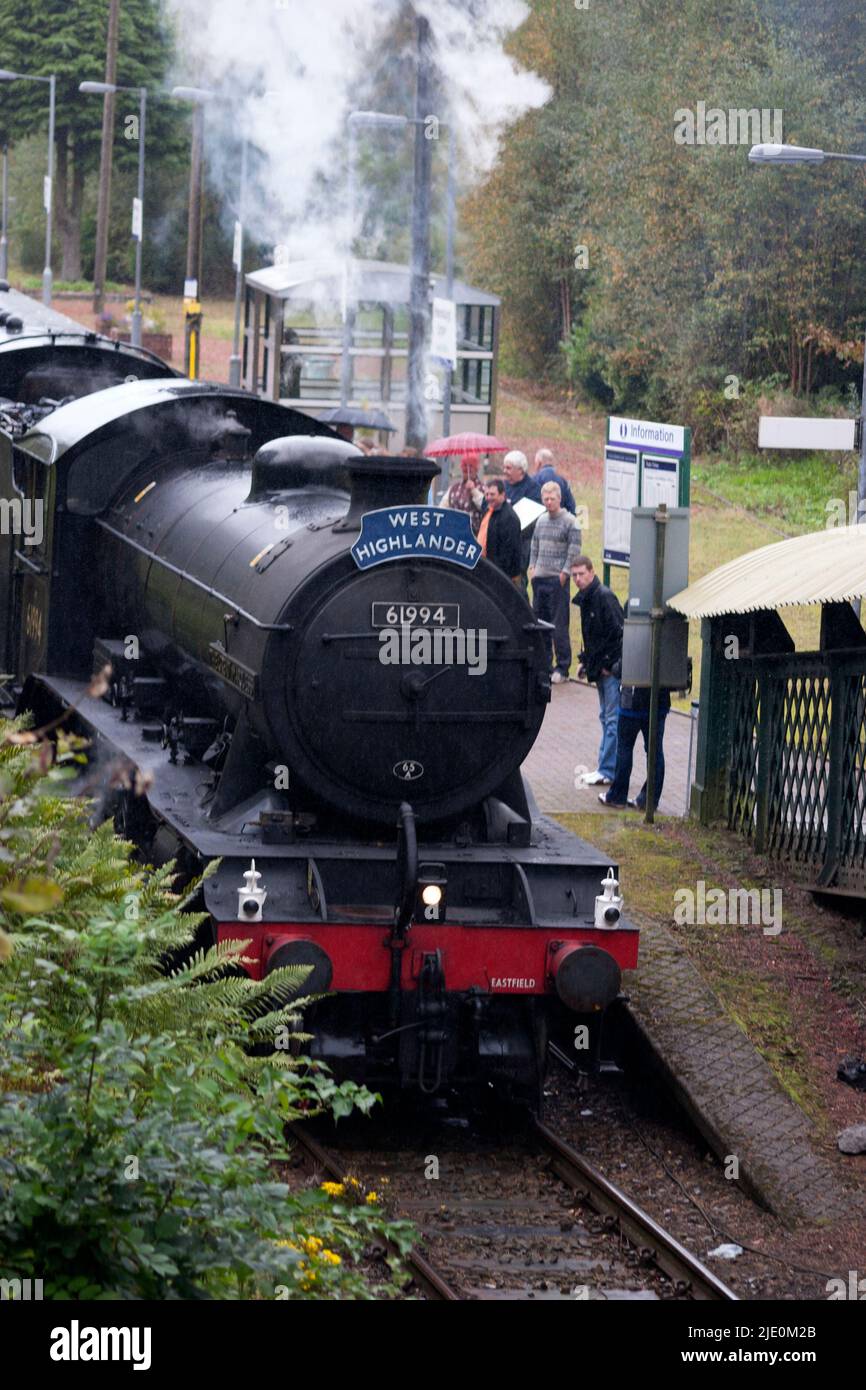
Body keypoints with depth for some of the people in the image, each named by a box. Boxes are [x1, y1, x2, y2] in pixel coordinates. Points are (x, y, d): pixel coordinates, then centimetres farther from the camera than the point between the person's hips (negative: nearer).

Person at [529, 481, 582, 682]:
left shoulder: (569, 522, -5)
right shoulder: (541, 521, 14)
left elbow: (574, 551, -8)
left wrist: (564, 573, -12)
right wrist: (532, 567, 11)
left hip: (557, 579, -7)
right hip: (540, 578, 7)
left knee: (559, 624, -7)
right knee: (539, 622, 9)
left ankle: (562, 667, -3)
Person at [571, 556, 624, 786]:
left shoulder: (605, 597, -17)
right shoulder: (585, 599, 12)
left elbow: (619, 633, -20)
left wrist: (610, 664, -18)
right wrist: (586, 661, 16)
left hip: (614, 669, -10)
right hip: (601, 669, 10)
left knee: (613, 720, -6)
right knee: (606, 718, 15)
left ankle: (607, 771, -6)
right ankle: (606, 768, 22)